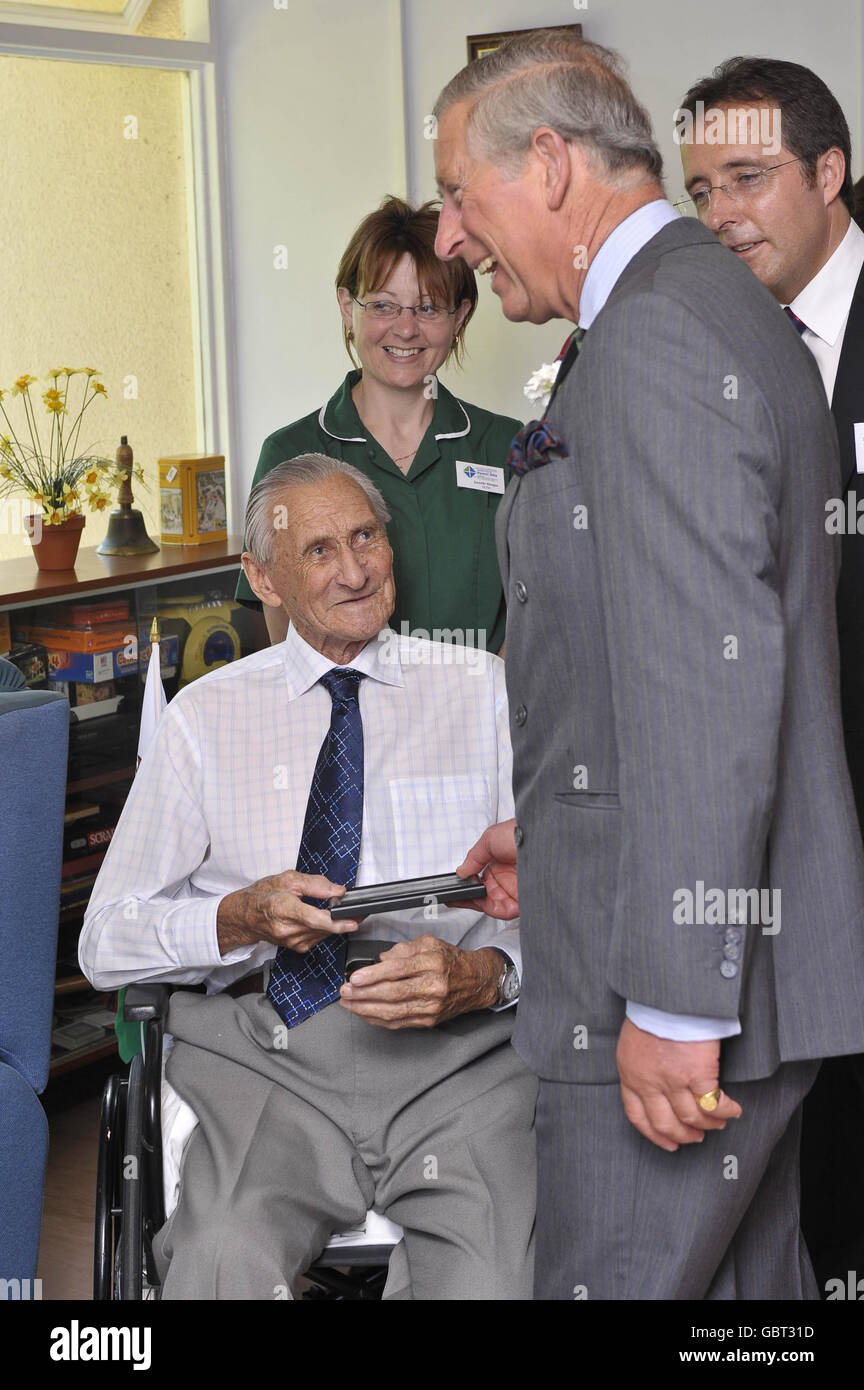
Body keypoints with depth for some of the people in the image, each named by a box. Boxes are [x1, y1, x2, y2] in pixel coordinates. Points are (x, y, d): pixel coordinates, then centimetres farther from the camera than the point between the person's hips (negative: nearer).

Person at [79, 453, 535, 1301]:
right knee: (222, 1265, -30)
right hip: (262, 1052, 0)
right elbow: (106, 942, 12)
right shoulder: (207, 716, 14)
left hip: (459, 1046, 0)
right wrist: (240, 919, -7)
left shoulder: (485, 691, 13)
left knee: (489, 1280, -27)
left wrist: (482, 974, -16)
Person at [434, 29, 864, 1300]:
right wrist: (557, 828, 24)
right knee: (747, 1290, 18)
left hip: (685, 969, -10)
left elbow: (710, 673, -24)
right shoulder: (723, 313, 17)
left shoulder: (656, 337, -17)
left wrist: (673, 1001, -24)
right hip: (756, 949, 10)